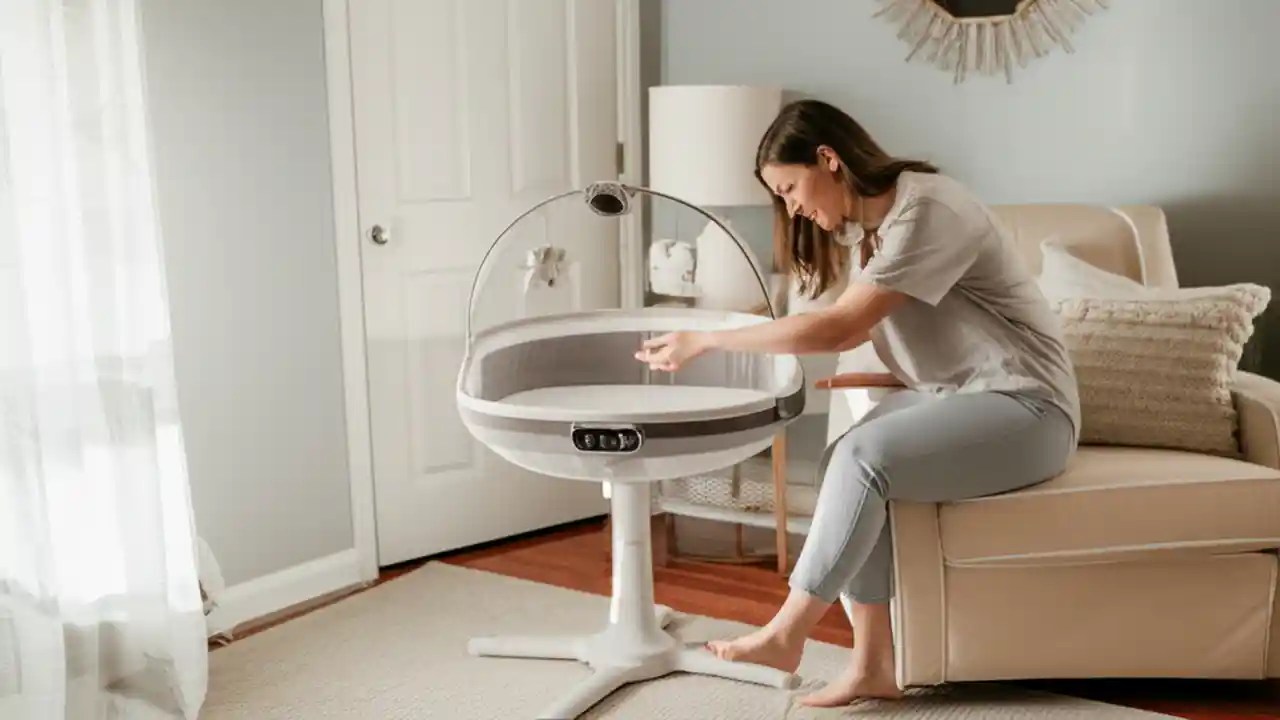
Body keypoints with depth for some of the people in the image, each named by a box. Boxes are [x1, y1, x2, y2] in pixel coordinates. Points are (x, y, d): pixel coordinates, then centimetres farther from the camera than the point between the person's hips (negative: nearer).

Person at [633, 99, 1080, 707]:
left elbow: (838, 328, -27)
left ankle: (786, 634, -14)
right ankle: (872, 665, -12)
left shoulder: (928, 212, -22)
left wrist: (706, 341, -23)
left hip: (1023, 406, -9)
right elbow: (857, 329, 9)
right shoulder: (863, 223, 9)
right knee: (841, 462, -16)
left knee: (863, 456, -28)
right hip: (948, 394, 9)